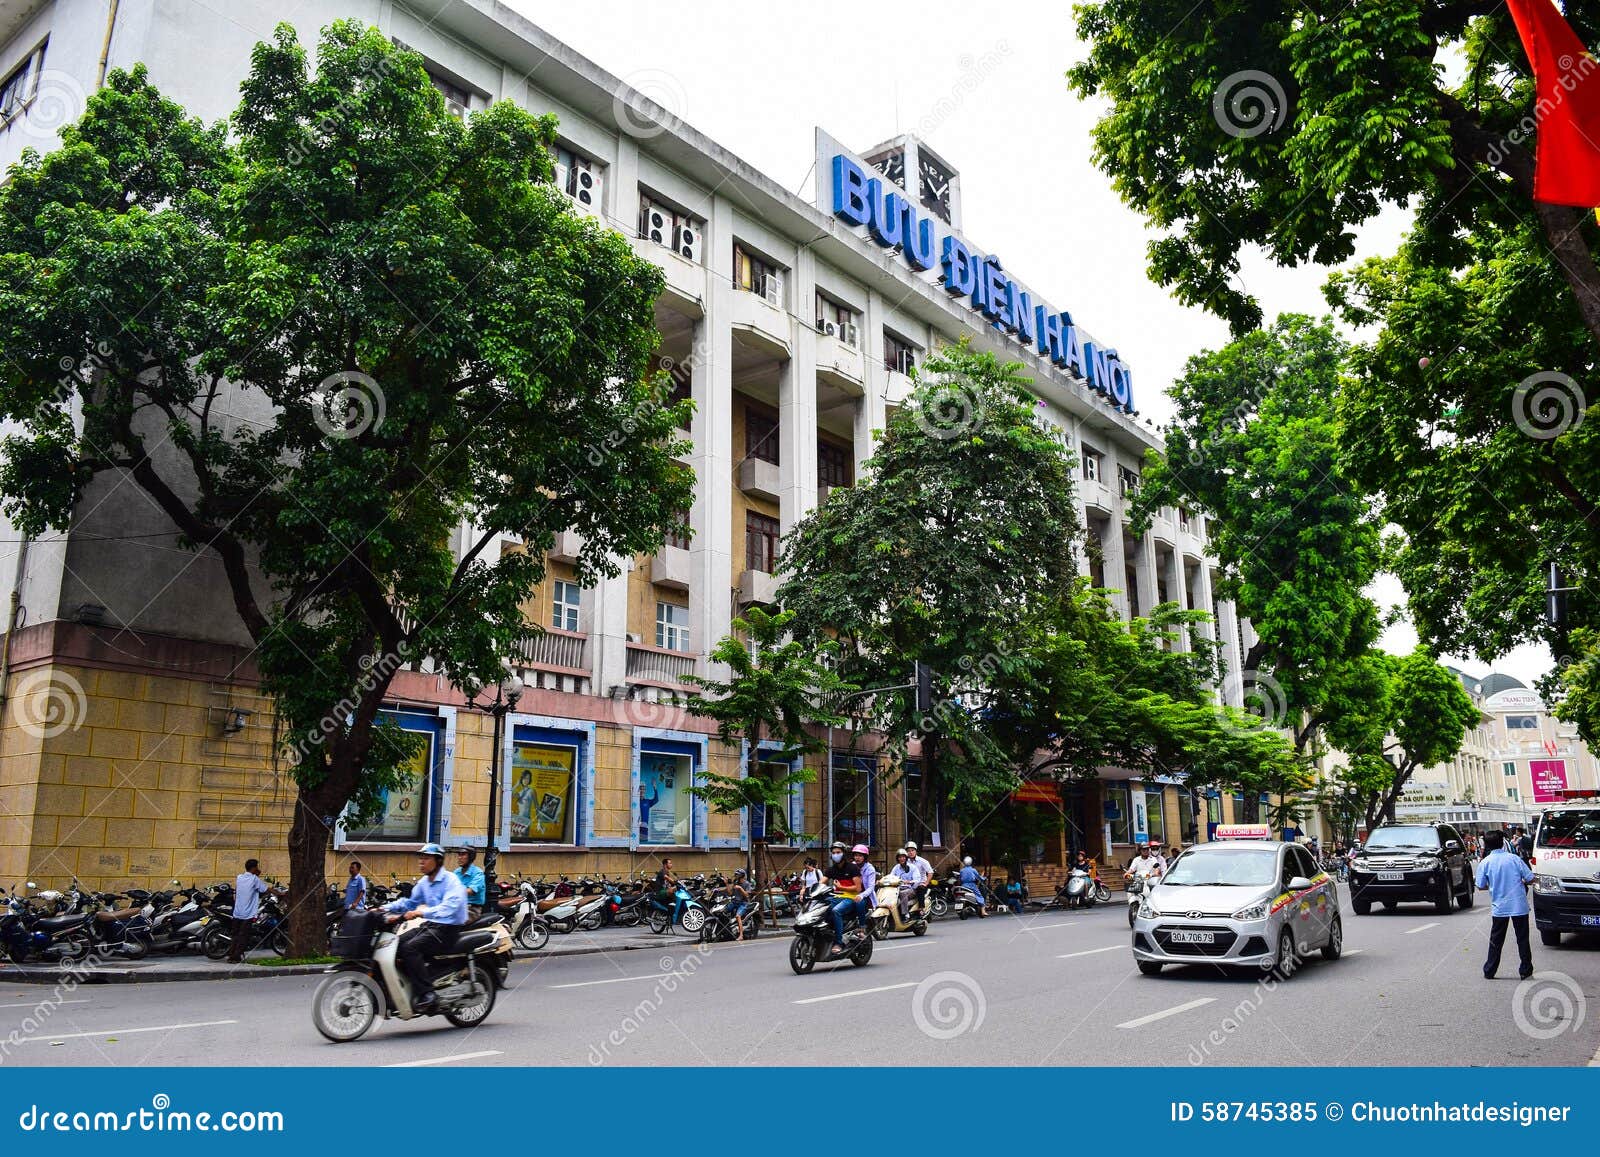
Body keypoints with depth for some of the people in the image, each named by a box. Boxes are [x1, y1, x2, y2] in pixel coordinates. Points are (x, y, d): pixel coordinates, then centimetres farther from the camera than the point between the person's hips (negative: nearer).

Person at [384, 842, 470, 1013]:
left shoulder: (450, 880, -13)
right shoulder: (424, 882, 16)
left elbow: (450, 906, -28)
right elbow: (409, 901, 21)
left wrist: (421, 912, -38)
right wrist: (385, 908, 5)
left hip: (448, 928, -9)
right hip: (431, 925, 9)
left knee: (410, 948, -26)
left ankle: (427, 995, -26)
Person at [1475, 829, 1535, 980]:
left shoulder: (1485, 863, -4)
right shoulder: (1514, 858, -4)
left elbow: (1481, 886, 0)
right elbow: (1530, 879, -4)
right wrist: (1520, 882, 17)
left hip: (1499, 907, 0)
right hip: (1519, 906, 0)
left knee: (1496, 941, 9)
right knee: (1522, 939, 11)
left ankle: (1489, 972, 12)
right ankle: (1525, 971, 16)